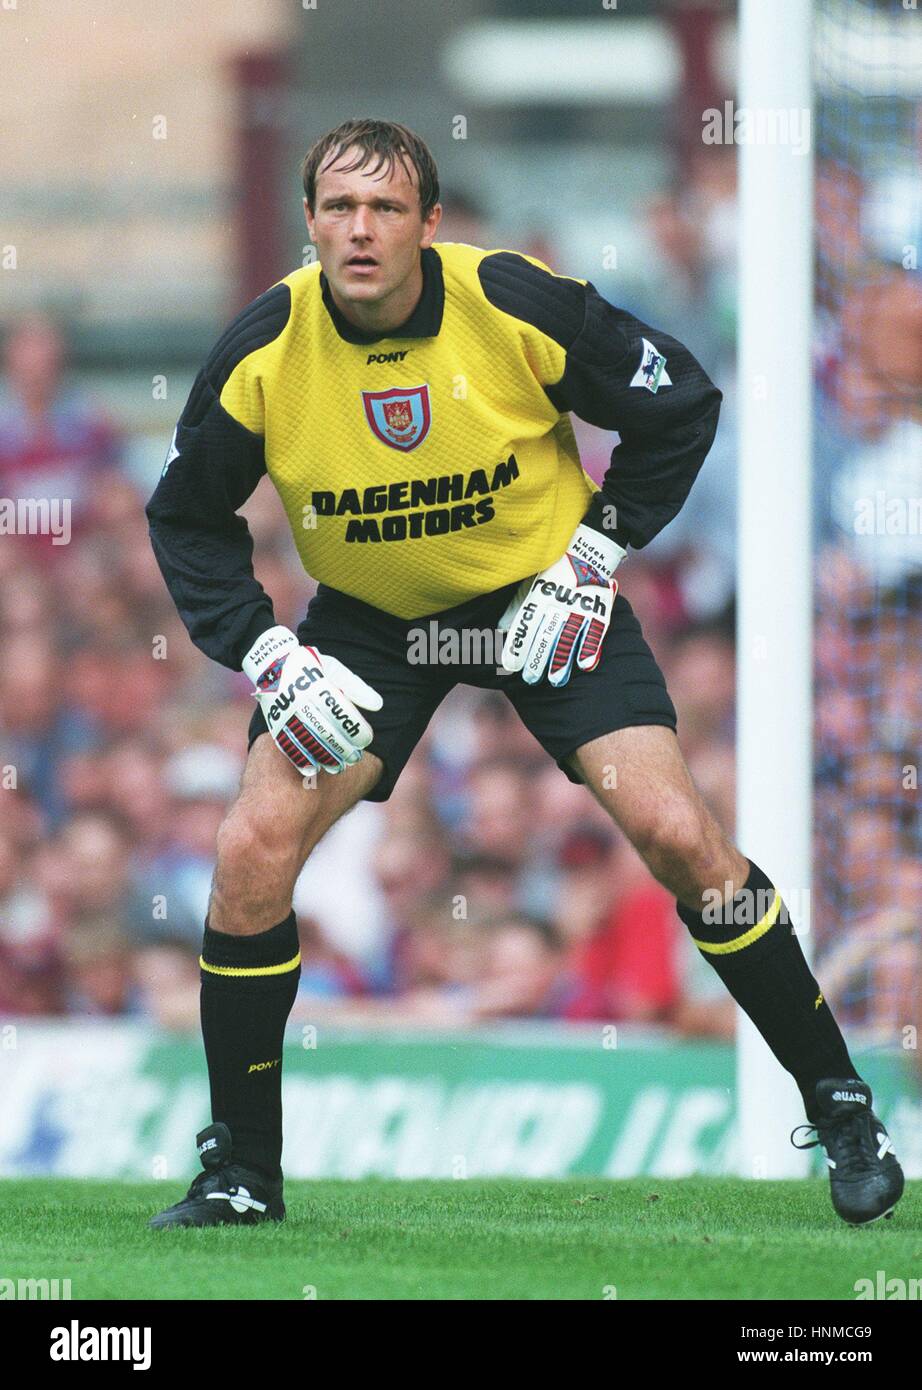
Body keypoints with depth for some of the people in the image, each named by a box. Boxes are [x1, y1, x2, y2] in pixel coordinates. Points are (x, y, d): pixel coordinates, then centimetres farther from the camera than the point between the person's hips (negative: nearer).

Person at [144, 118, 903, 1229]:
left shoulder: (519, 306, -23)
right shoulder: (263, 352, -19)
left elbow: (681, 405, -7)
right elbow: (186, 519, -3)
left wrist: (595, 556, -11)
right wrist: (265, 655, -14)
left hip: (540, 597, -2)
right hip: (368, 621, 2)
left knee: (676, 835, -14)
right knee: (252, 852, -14)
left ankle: (838, 1106, 3)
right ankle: (239, 1168, 3)